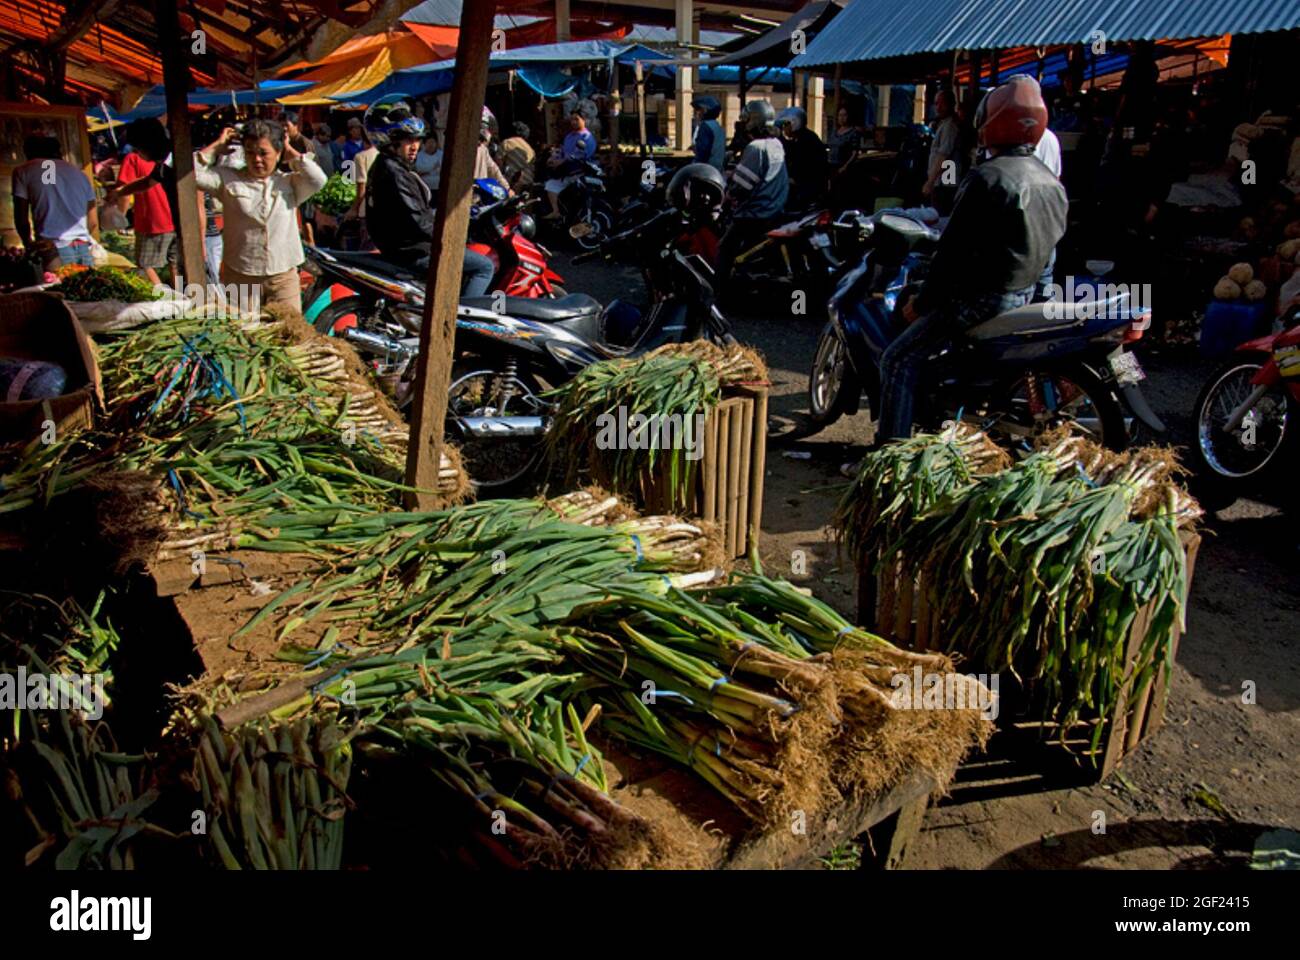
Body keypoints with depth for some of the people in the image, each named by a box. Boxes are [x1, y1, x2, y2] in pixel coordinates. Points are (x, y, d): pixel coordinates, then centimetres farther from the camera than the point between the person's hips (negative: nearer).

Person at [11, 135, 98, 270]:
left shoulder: (22, 171, 7)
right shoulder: (80, 174, 18)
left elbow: (21, 218, 6)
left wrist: (29, 244, 22)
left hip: (53, 251, -4)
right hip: (83, 249, 4)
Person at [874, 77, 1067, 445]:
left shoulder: (986, 178, -18)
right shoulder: (1052, 183, 9)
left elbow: (954, 249, -19)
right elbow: (1048, 242, 17)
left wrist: (922, 303, -10)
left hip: (981, 297, -10)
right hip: (1025, 294, 10)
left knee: (900, 358, -6)